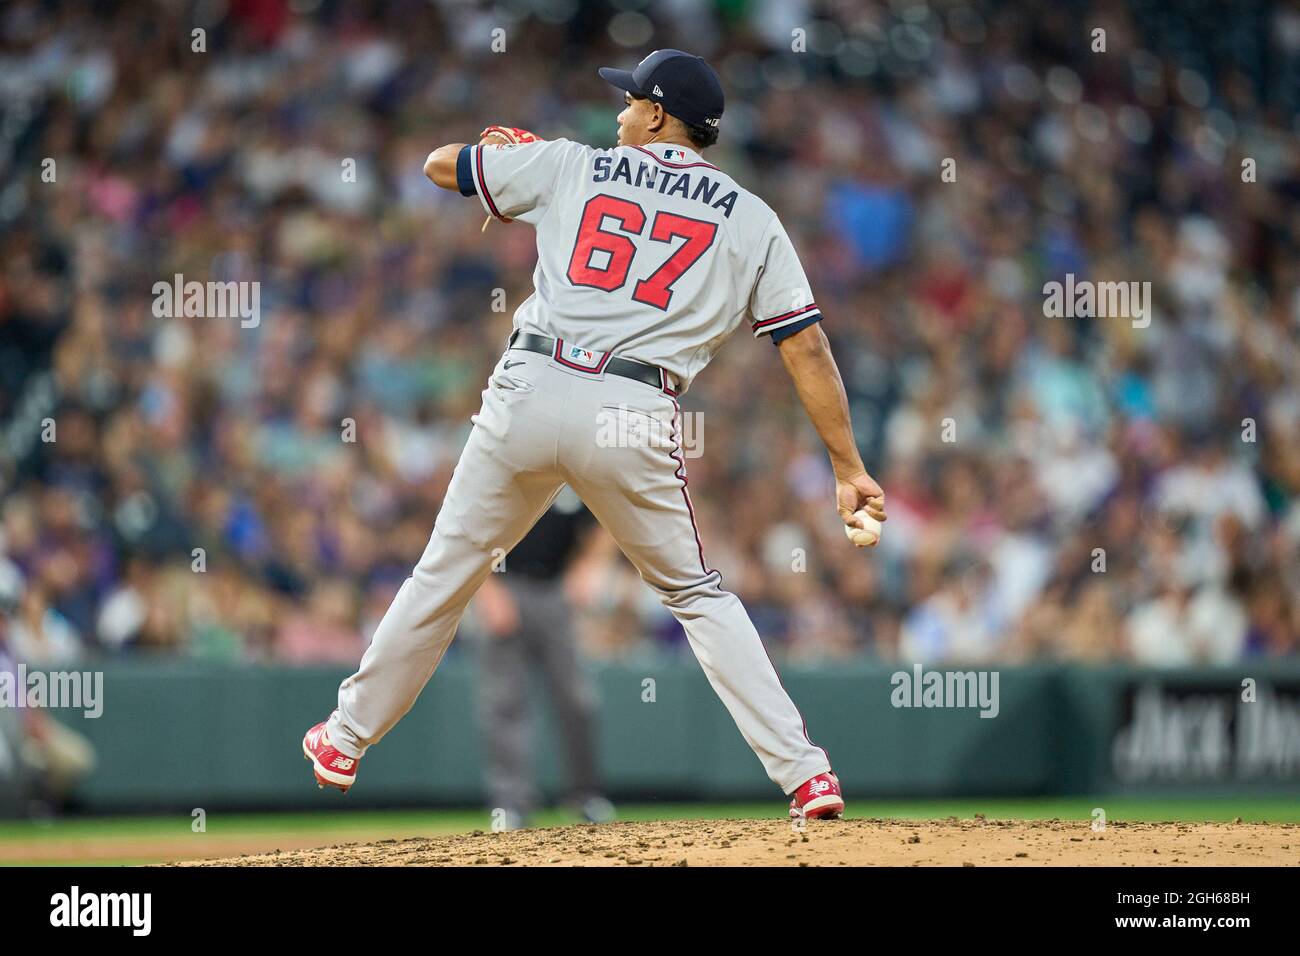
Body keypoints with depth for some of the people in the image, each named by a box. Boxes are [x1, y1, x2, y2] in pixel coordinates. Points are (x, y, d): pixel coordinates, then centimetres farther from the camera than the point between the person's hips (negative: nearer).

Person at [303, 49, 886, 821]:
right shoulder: (750, 219, 11)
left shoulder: (571, 166, 13)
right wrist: (850, 468, 6)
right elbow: (807, 349, 5)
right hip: (636, 414, 0)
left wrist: (506, 148, 48)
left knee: (447, 572, 16)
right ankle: (807, 776, 3)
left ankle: (348, 738, 27)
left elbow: (440, 164, 26)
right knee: (697, 592, 13)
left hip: (530, 389, 0)